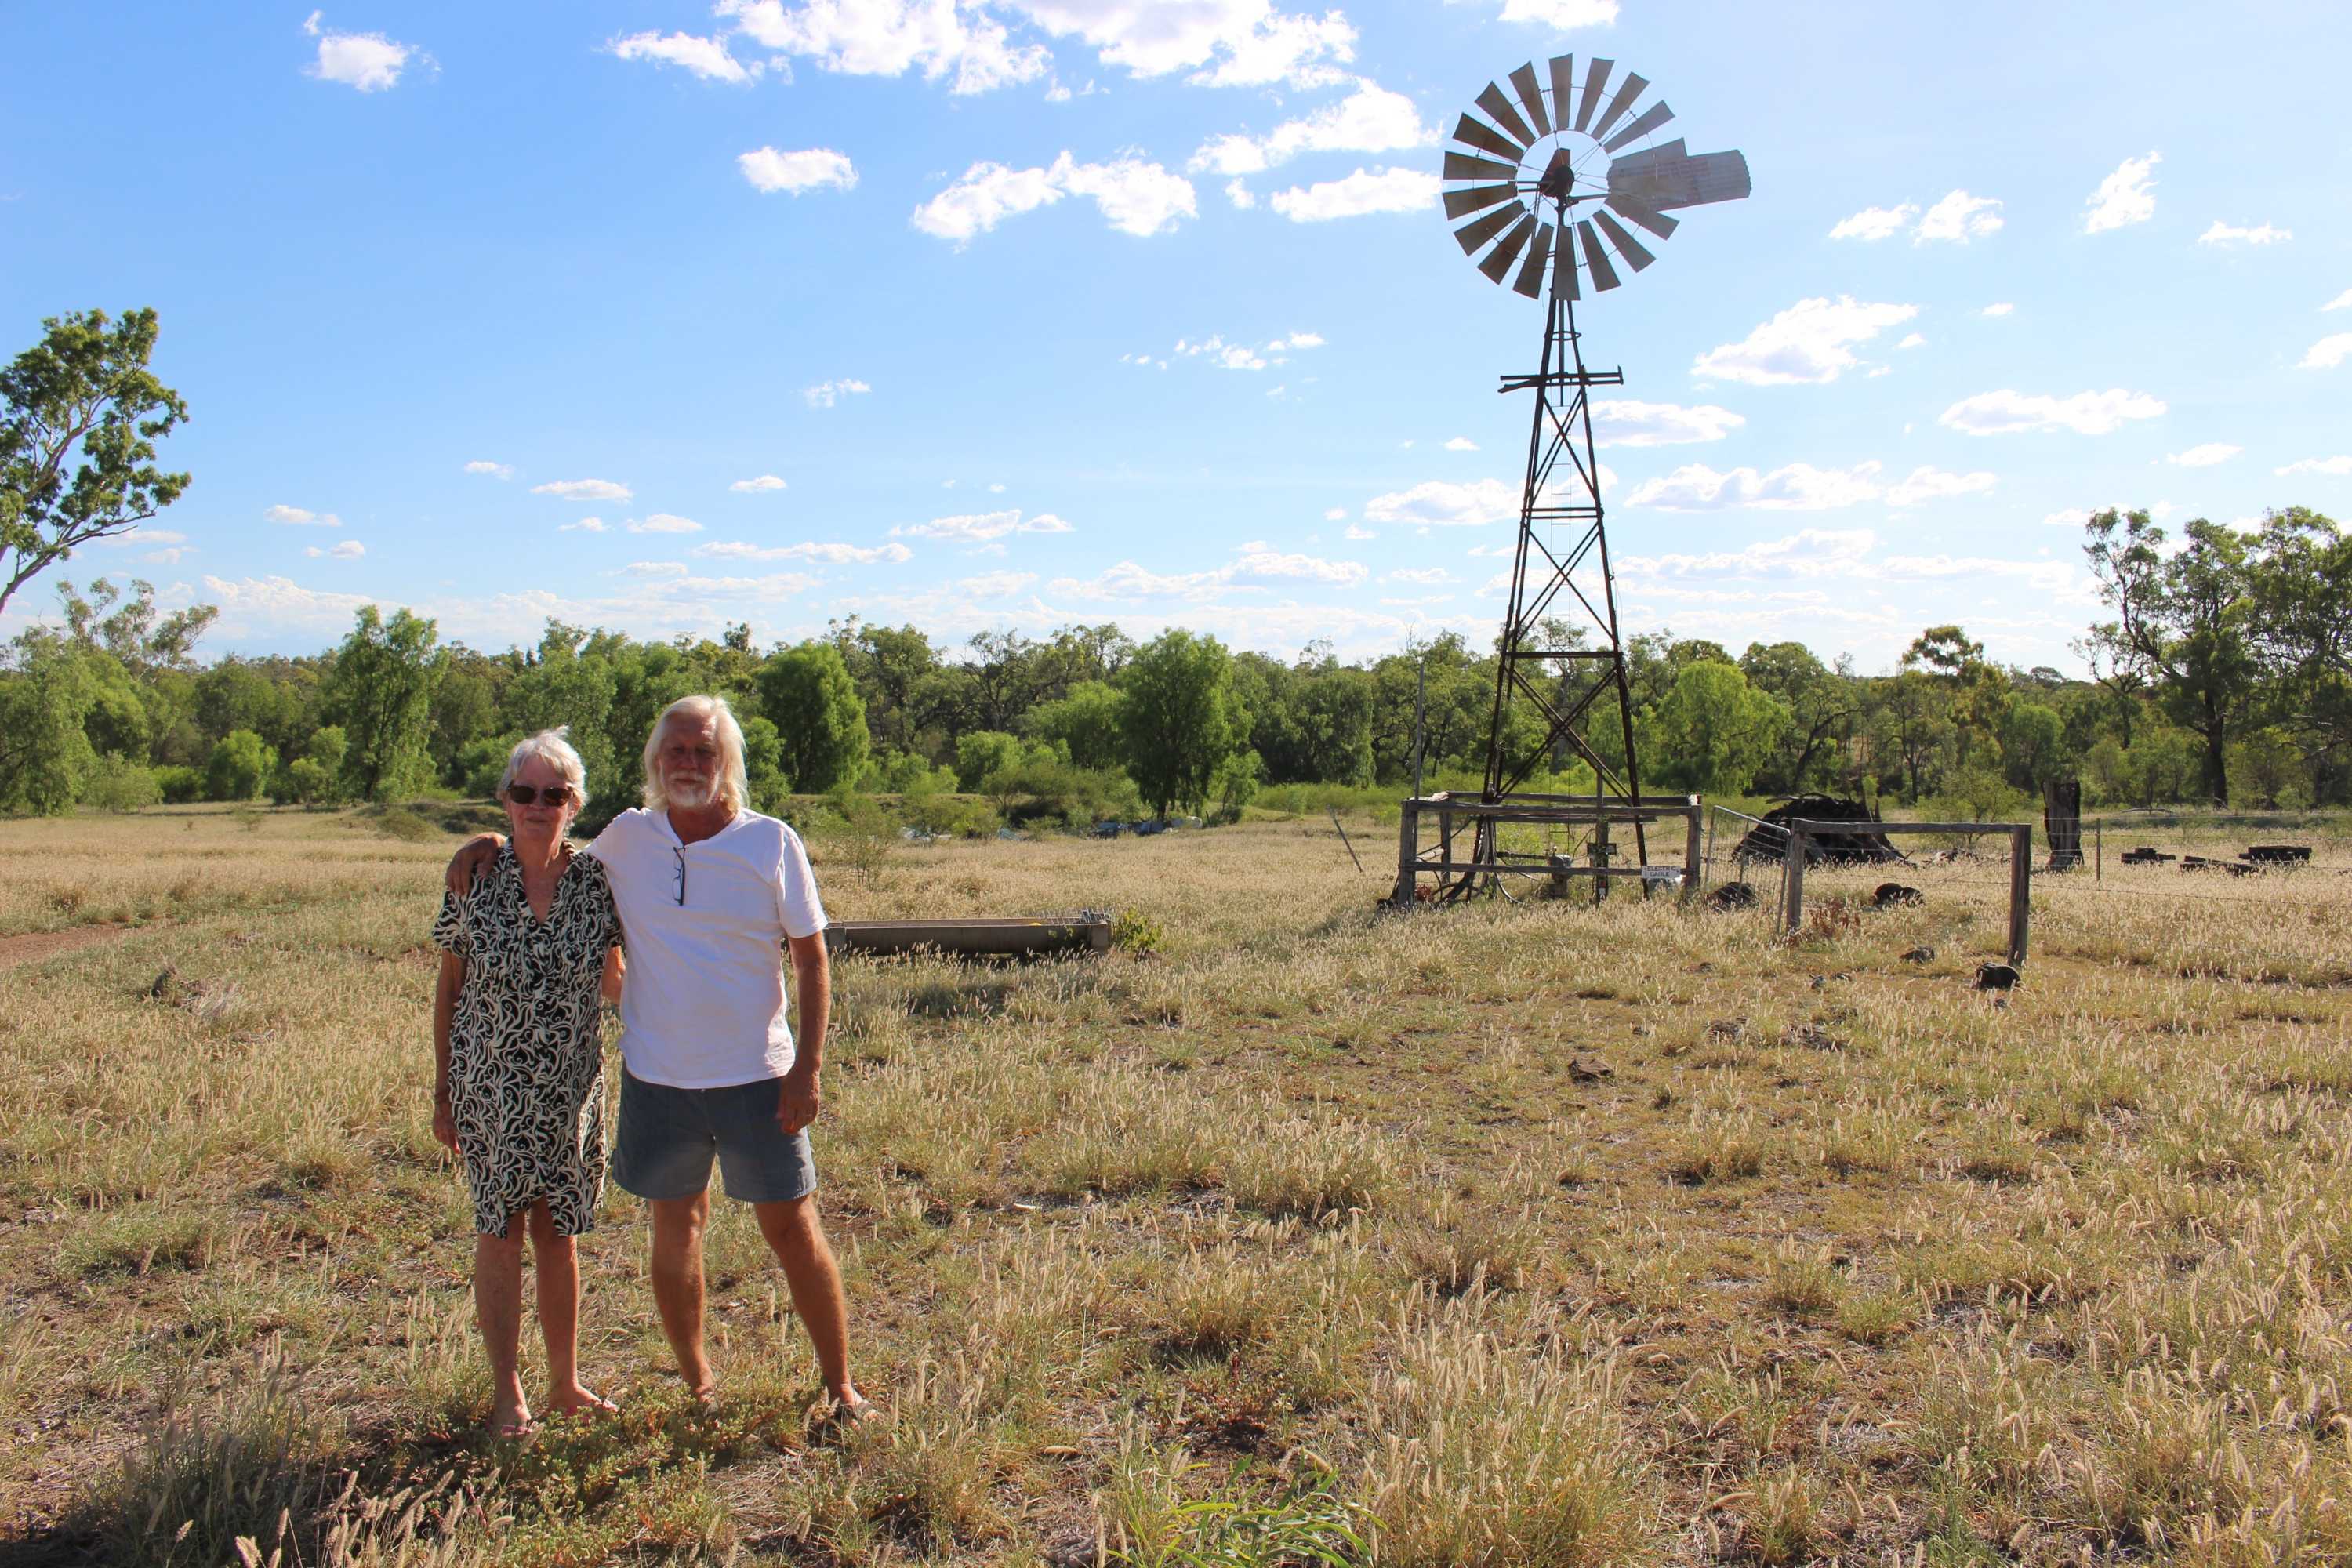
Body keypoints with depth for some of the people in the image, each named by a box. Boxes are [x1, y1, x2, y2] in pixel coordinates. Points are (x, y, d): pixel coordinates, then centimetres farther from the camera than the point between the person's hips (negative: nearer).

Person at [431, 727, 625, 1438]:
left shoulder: (596, 880, -2)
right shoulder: (474, 878, -6)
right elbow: (448, 987, 1)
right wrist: (442, 1091, 2)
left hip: (571, 1087, 1)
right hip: (490, 1086, -1)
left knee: (559, 1234, 10)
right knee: (500, 1231, 5)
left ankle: (565, 1381, 24)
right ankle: (507, 1391, 18)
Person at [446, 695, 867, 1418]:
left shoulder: (772, 843, -6)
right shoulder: (627, 838, 0)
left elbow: (812, 962, -2)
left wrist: (808, 1069, -9)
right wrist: (497, 842, 5)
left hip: (756, 1078, -2)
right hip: (658, 1080, 2)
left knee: (793, 1230, 4)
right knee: (675, 1228, 13)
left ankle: (841, 1385, 18)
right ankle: (696, 1384, 30)